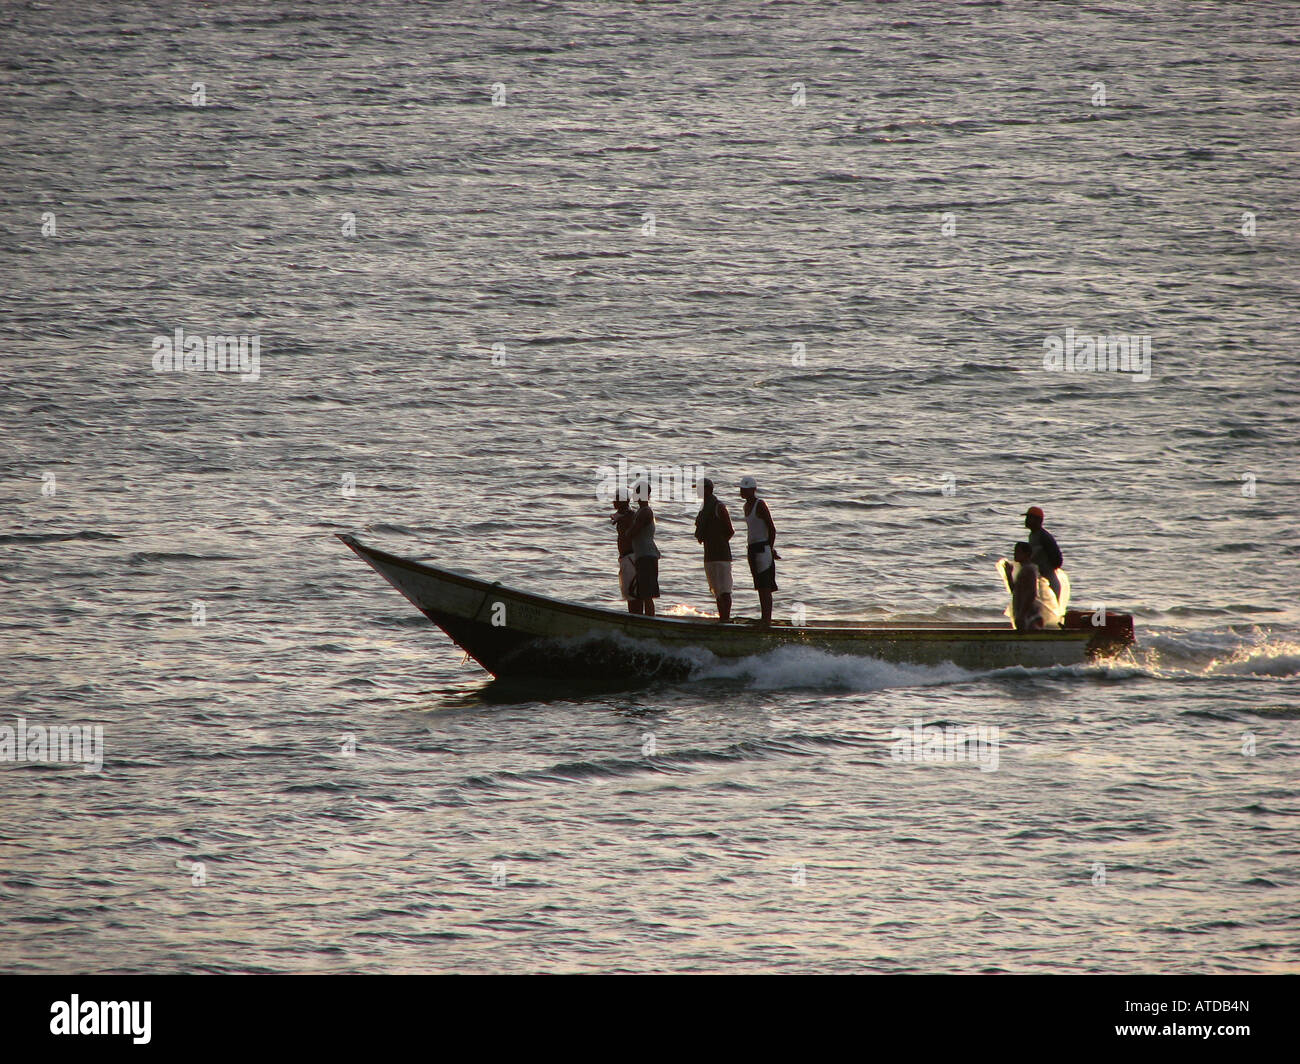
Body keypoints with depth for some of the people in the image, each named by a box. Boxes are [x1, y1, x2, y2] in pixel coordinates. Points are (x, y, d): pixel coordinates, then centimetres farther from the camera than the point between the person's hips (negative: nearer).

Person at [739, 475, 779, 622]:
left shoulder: (760, 505, -12)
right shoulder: (747, 506, 14)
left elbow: (772, 529, -13)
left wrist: (770, 549, -12)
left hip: (762, 548, -9)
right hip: (752, 549, 9)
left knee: (765, 587, -11)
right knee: (760, 588, 11)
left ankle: (767, 621, -15)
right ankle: (764, 620, 14)